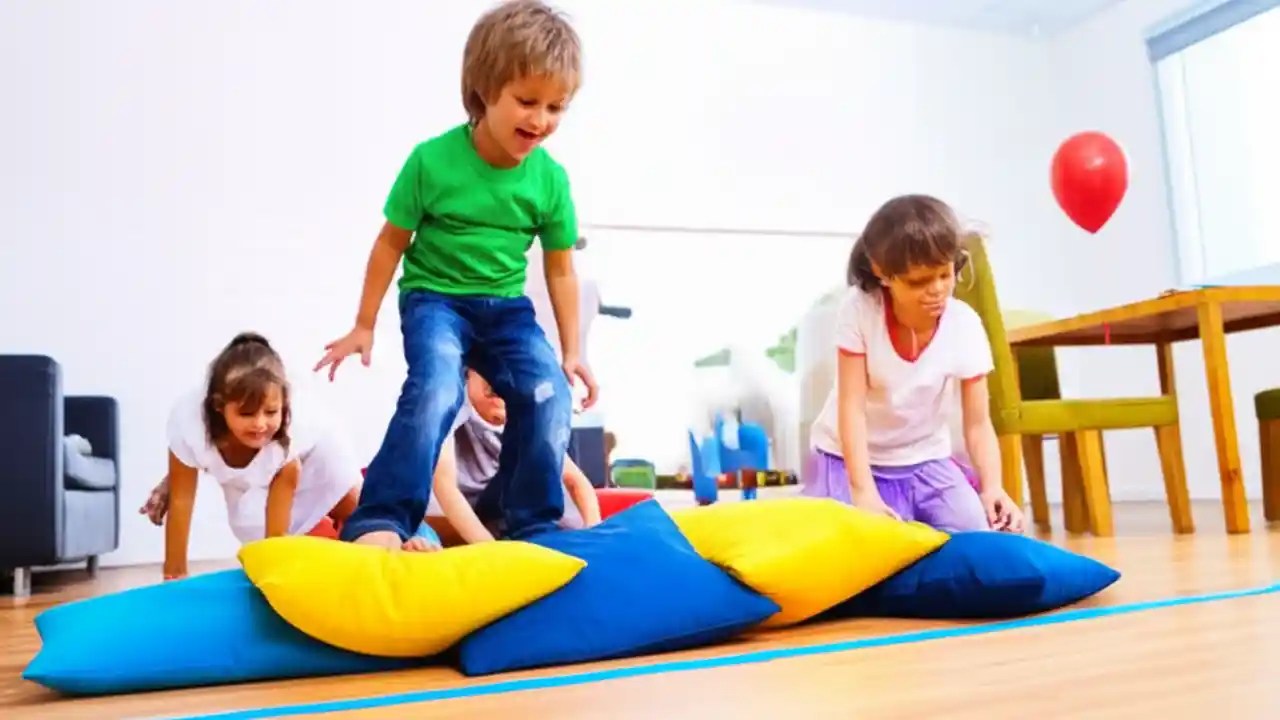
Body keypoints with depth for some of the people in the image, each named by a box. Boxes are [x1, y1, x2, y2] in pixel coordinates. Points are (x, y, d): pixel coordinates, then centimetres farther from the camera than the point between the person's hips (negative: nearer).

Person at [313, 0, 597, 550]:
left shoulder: (551, 179, -6)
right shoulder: (432, 159, -14)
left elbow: (561, 269, 3)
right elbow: (392, 242, -3)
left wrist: (571, 351, 4)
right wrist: (364, 326, 3)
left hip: (506, 307, 3)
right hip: (434, 298, -3)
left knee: (549, 394, -17)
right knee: (436, 389, -30)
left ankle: (534, 524, 1)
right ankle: (379, 521, -22)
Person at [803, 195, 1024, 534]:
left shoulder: (965, 326, -16)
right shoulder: (859, 309, -22)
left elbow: (978, 424, -14)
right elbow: (852, 406, -24)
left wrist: (992, 488, -32)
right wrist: (863, 491, -33)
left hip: (926, 461, 2)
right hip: (850, 458, -2)